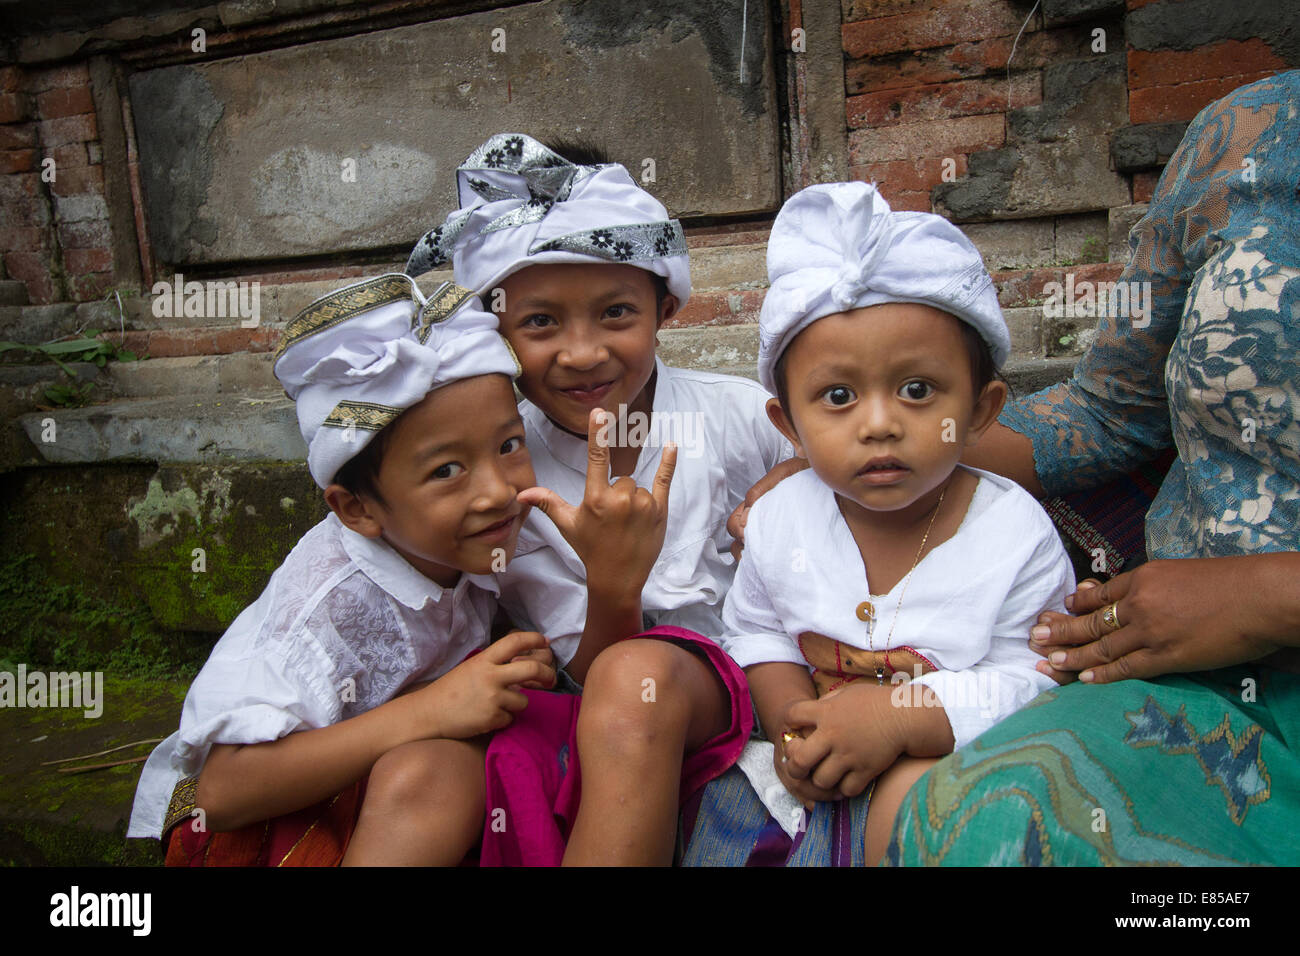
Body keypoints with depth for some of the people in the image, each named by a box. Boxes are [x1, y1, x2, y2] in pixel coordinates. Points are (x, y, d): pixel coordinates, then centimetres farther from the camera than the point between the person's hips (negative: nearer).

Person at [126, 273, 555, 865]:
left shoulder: (469, 548, -12)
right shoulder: (335, 596, -30)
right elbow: (222, 793, -33)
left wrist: (520, 662, -15)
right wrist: (428, 711, -37)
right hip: (246, 823, -7)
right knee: (441, 765, -33)